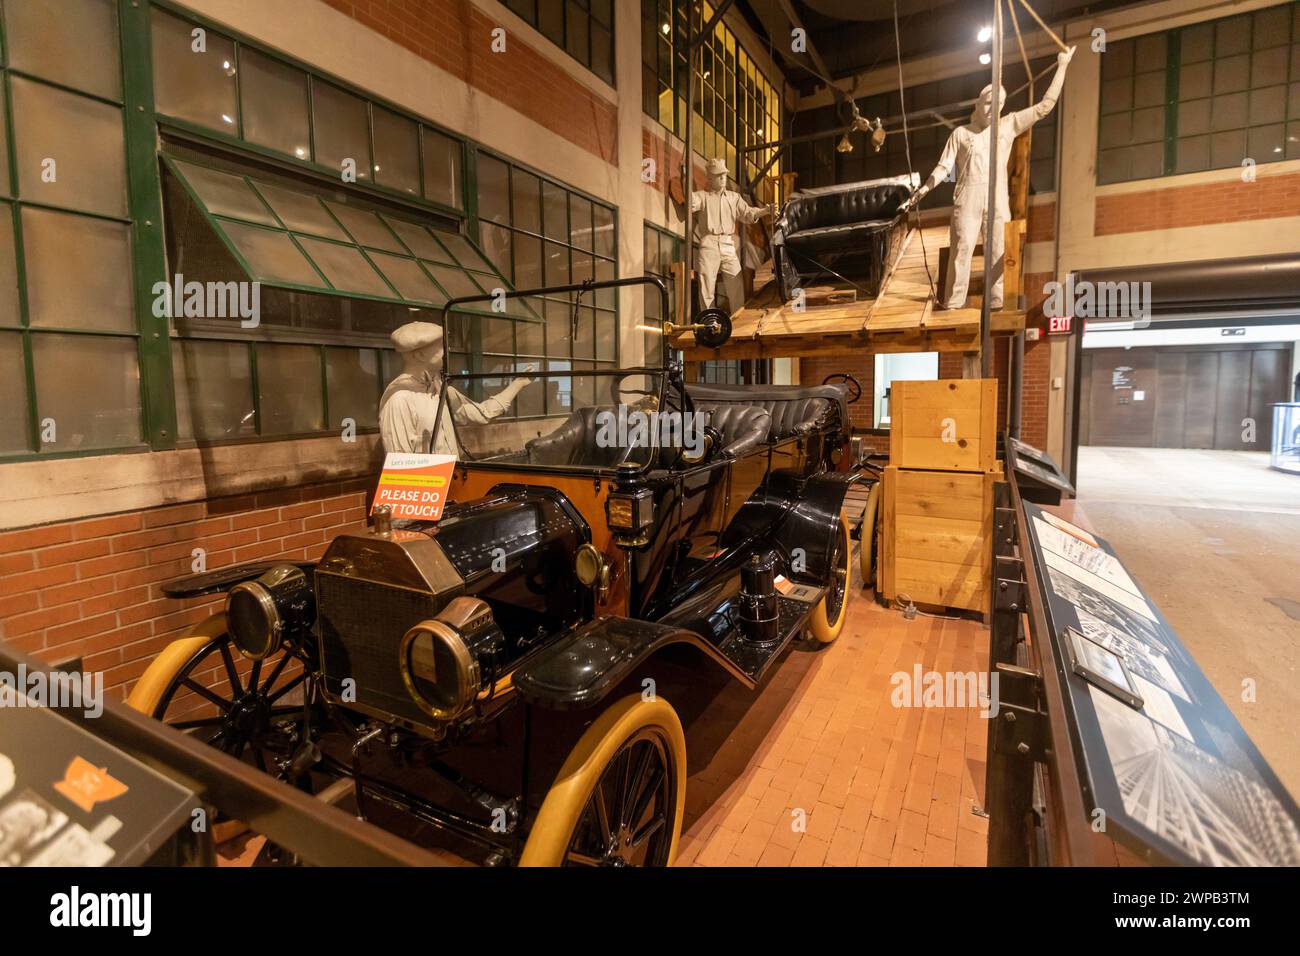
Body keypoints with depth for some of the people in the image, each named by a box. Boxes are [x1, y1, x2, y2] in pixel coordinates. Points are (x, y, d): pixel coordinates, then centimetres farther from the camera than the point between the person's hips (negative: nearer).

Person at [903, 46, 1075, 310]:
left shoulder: (1009, 125, 17)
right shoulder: (961, 133, 11)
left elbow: (1045, 105, 17)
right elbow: (943, 167, 6)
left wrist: (1062, 66, 17)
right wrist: (921, 191, -6)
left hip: (998, 201, 3)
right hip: (967, 200, -3)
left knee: (1000, 255, -1)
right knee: (960, 253, -9)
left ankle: (997, 305, 1)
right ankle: (953, 307, -11)